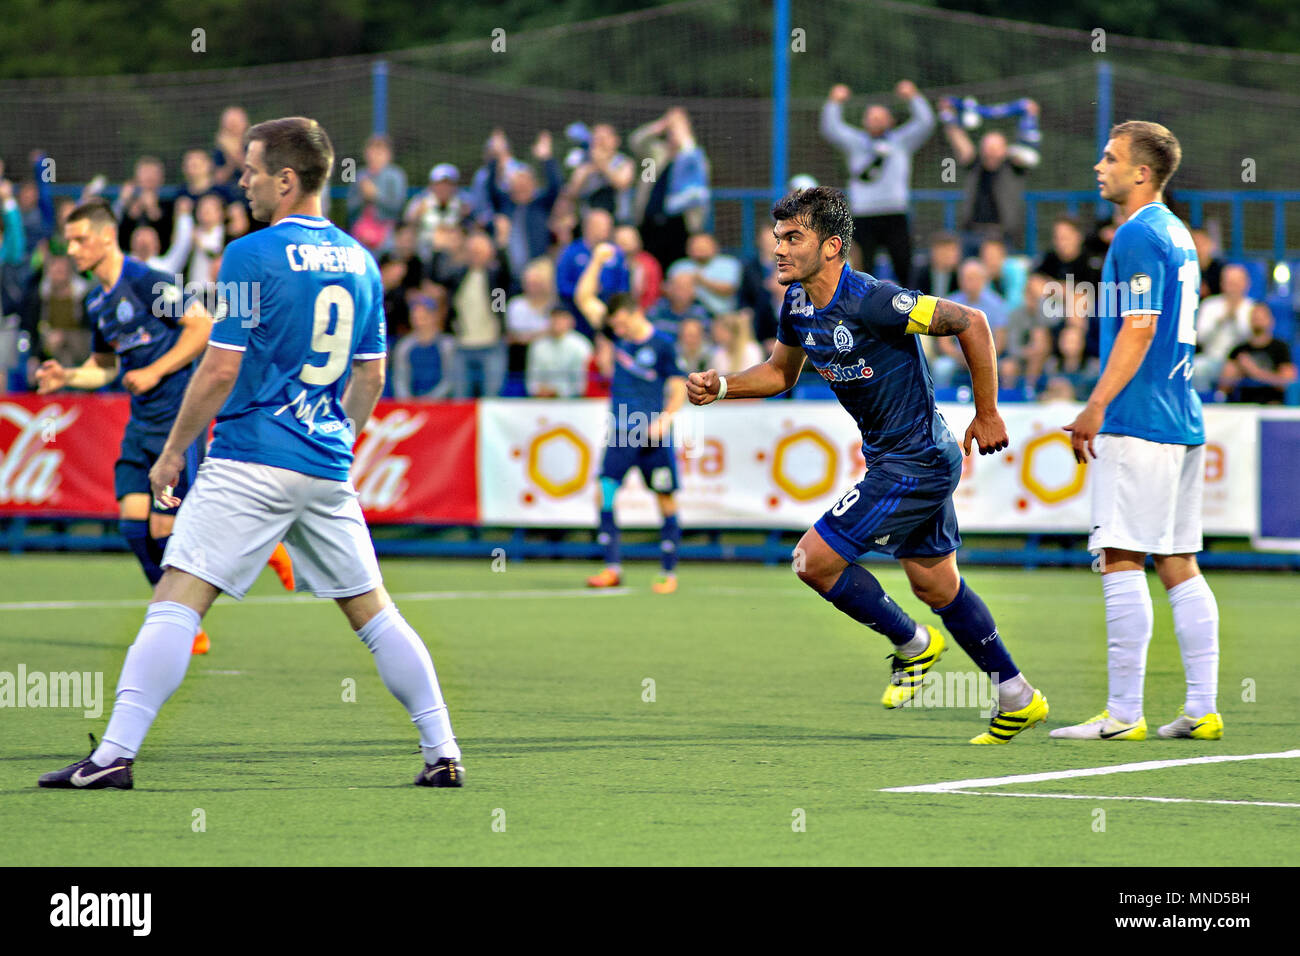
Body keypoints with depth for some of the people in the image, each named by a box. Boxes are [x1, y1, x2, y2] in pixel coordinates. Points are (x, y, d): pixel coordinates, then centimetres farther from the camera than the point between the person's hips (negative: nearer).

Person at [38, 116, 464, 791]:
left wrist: (172, 452, -1)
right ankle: (443, 754, 10)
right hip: (328, 469, 6)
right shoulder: (359, 260, 11)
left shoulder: (253, 255, -9)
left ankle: (115, 755, -16)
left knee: (175, 603, -8)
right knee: (371, 610, 13)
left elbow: (221, 370, -11)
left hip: (252, 464, -6)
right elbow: (371, 375, 17)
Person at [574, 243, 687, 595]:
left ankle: (669, 572, 8)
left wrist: (665, 418, -17)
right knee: (604, 493, -8)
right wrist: (597, 260, 2)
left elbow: (679, 387, -3)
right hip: (620, 433, 4)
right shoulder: (618, 335, 6)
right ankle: (612, 569, -5)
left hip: (653, 435, -4)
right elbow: (584, 298, 9)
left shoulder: (662, 345, -7)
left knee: (666, 499, 1)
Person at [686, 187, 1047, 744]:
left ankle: (912, 643, 10)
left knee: (814, 560, -10)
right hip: (892, 459, 9)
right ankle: (1017, 698, 29)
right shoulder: (798, 304, 1)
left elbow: (970, 322, -20)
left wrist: (987, 415, -14)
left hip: (916, 464, -9)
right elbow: (781, 372, 19)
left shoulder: (871, 301, -25)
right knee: (936, 585, 17)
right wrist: (721, 386, 1)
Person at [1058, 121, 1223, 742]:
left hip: (1137, 421, -10)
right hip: (1182, 423, 10)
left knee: (1121, 559, -8)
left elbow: (1139, 328, -18)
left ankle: (1124, 712, -10)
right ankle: (1202, 709, 8)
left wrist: (1096, 408, -18)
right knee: (1178, 563, 9)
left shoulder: (1138, 235, -11)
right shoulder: (1177, 234, 18)